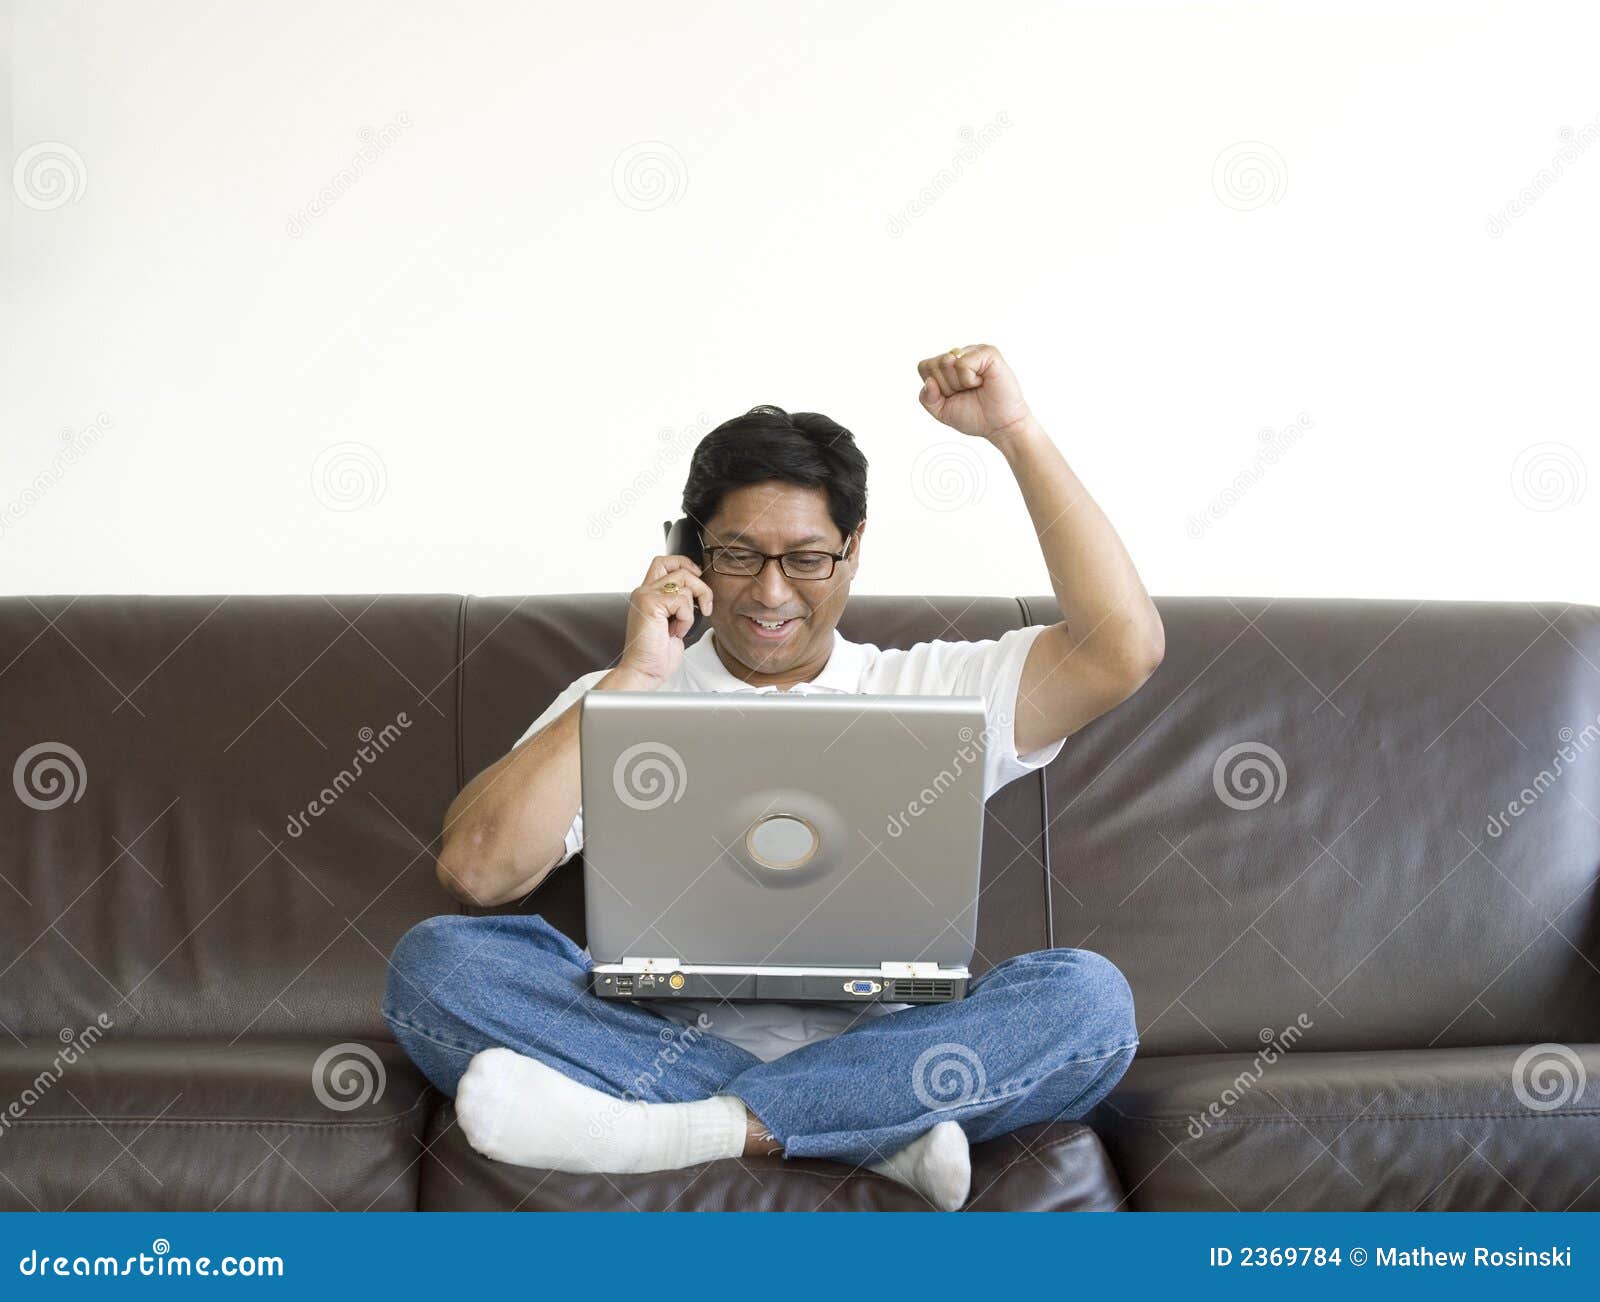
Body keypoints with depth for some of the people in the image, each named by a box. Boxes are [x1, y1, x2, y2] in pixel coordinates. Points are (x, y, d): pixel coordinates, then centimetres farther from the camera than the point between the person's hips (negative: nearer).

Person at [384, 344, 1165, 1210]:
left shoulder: (931, 691, 14)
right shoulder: (618, 702, 13)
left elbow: (1125, 650, -1)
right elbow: (474, 872, -2)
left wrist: (1017, 433, -1)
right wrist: (632, 678, -6)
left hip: (876, 1046, 0)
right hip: (666, 1036, 1)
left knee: (1088, 999, -26)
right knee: (432, 961, -23)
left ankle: (684, 1130, -30)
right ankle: (879, 1131, -28)